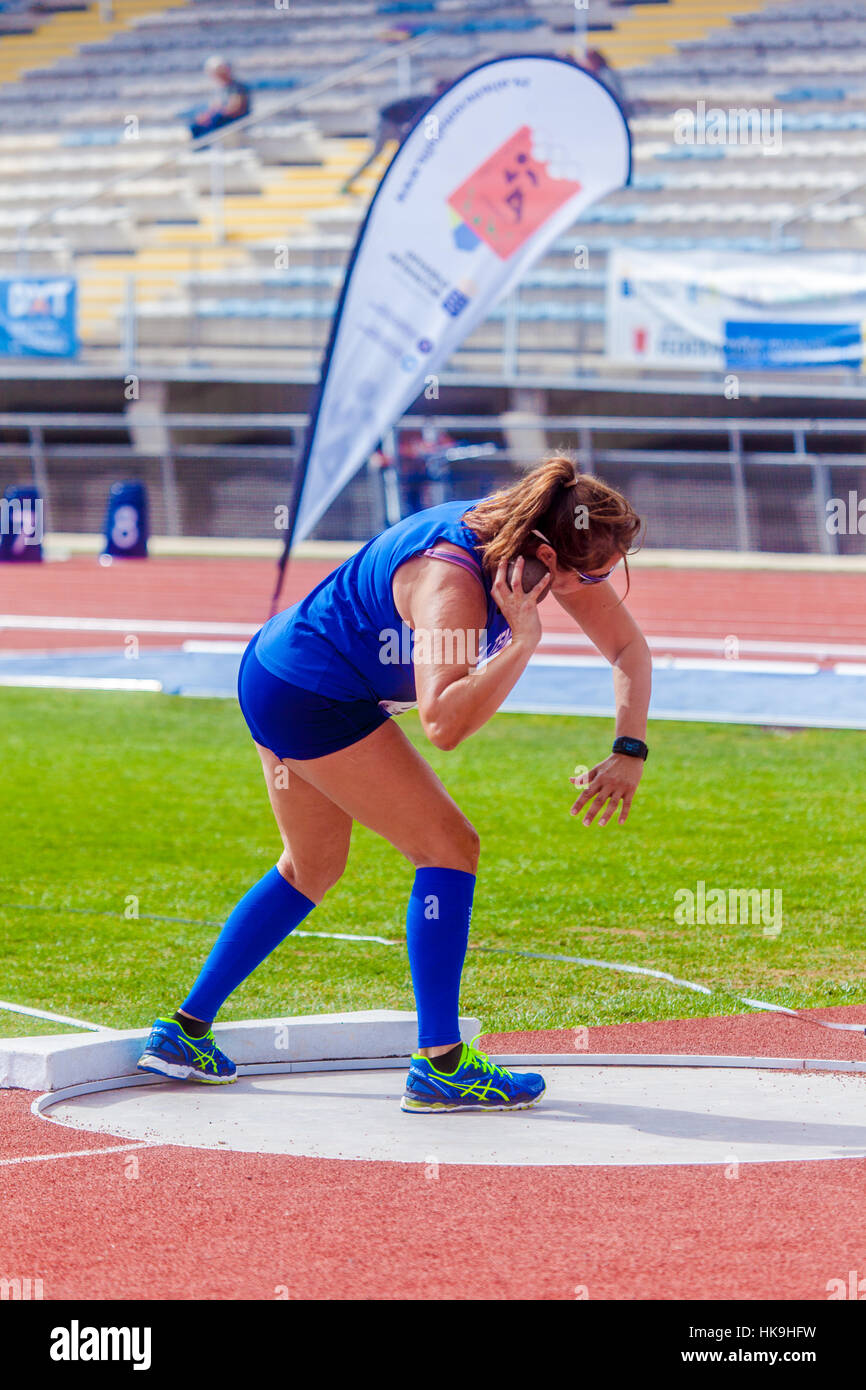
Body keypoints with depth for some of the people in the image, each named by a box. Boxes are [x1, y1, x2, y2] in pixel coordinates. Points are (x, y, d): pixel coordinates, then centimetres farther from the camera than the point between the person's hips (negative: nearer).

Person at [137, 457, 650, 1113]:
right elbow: (444, 722, -43)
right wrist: (522, 641, -44)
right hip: (311, 696, -10)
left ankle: (184, 1031, 29)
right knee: (450, 847, -11)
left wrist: (630, 753, -10)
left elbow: (629, 647, 2)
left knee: (313, 867, 23)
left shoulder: (545, 548, -7)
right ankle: (440, 1066, -10)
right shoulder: (450, 577, -31)